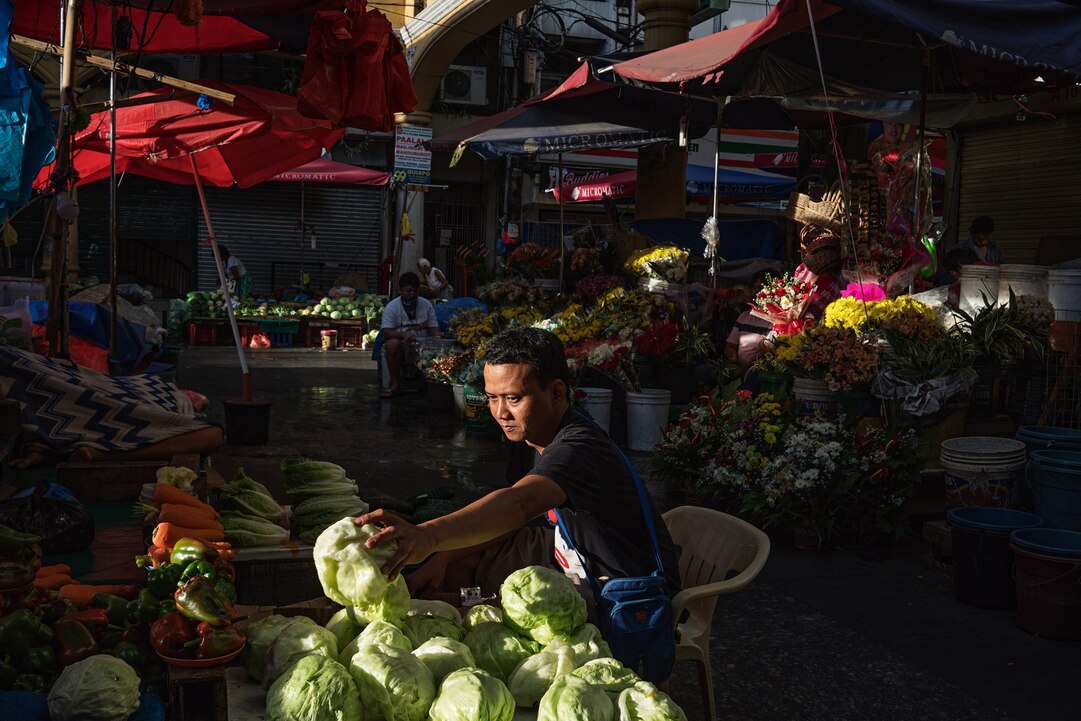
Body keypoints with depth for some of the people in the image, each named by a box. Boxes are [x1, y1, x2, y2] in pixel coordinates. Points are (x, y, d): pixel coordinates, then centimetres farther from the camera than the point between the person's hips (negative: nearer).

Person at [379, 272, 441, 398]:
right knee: (392, 343, -37)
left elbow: (433, 326, 9)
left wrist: (437, 334, -16)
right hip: (401, 344, -2)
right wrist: (403, 335, -30)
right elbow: (386, 331, -11)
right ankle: (395, 382, -22)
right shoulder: (392, 306, -1)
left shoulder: (426, 305, 9)